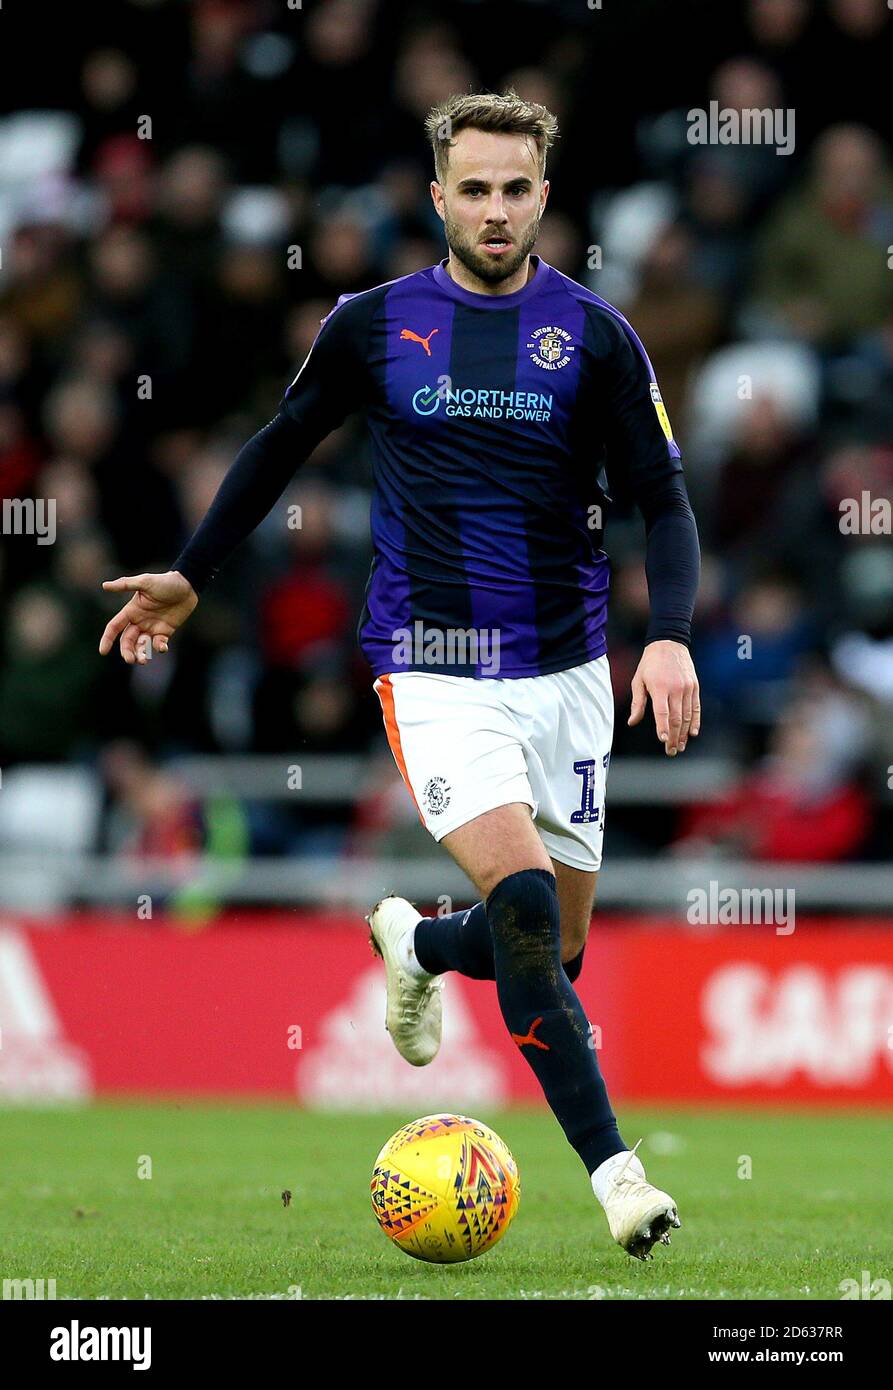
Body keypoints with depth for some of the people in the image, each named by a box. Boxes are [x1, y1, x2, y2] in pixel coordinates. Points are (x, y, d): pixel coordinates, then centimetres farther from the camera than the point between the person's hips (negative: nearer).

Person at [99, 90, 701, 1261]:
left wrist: (671, 635, -16)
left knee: (558, 951, 9)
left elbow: (662, 499, 0)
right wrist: (190, 577, 22)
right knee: (524, 902, -23)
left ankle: (416, 944, 45)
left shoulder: (594, 335, -1)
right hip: (433, 673, -2)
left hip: (566, 671, 2)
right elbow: (282, 446, 17)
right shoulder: (374, 325, 1)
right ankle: (613, 1169, -21)